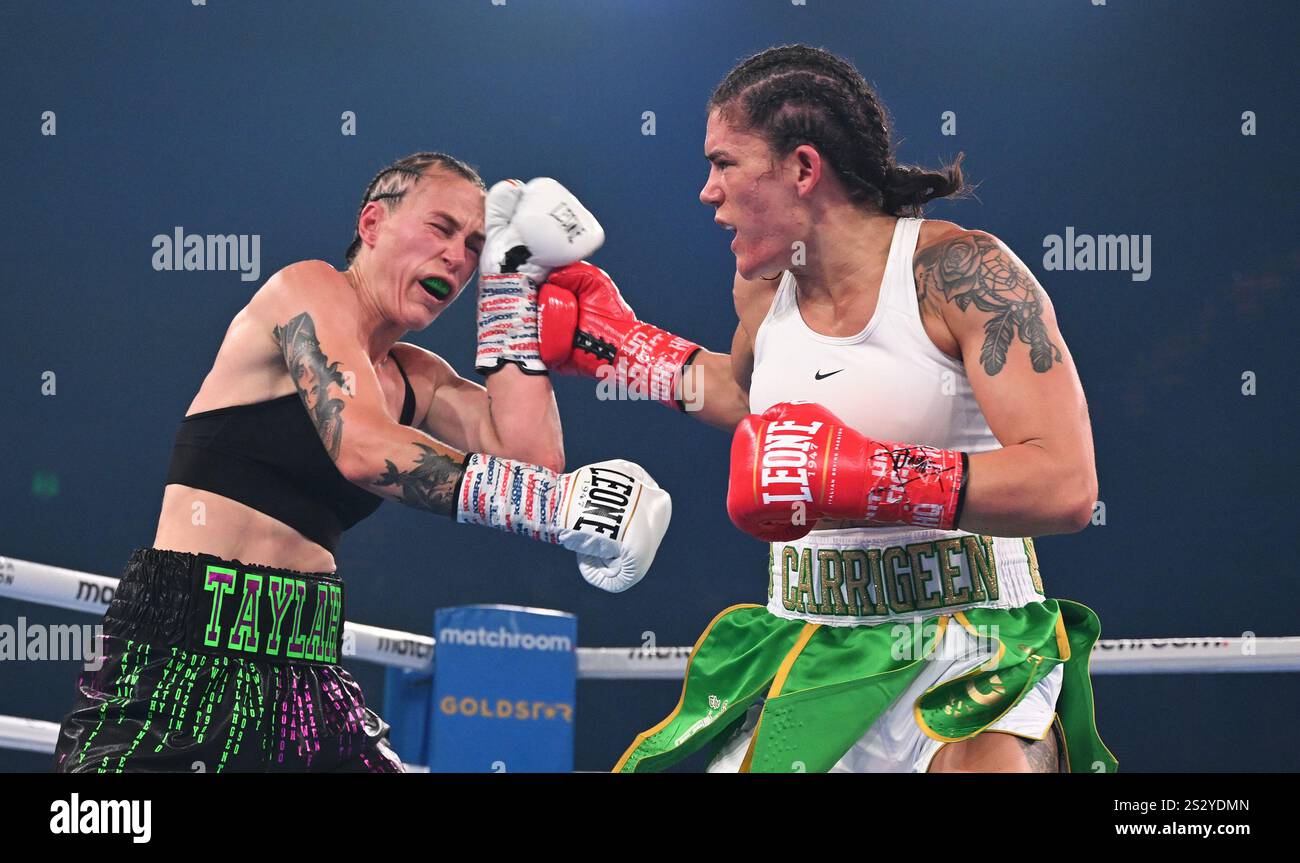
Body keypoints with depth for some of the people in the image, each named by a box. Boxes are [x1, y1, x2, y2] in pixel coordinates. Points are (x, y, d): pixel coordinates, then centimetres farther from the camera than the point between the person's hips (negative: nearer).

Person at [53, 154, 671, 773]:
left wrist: (510, 288, 7)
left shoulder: (417, 379, 15)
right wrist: (549, 501, -30)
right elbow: (361, 448, -22)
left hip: (304, 671, 7)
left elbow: (531, 459, 0)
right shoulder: (309, 290, -6)